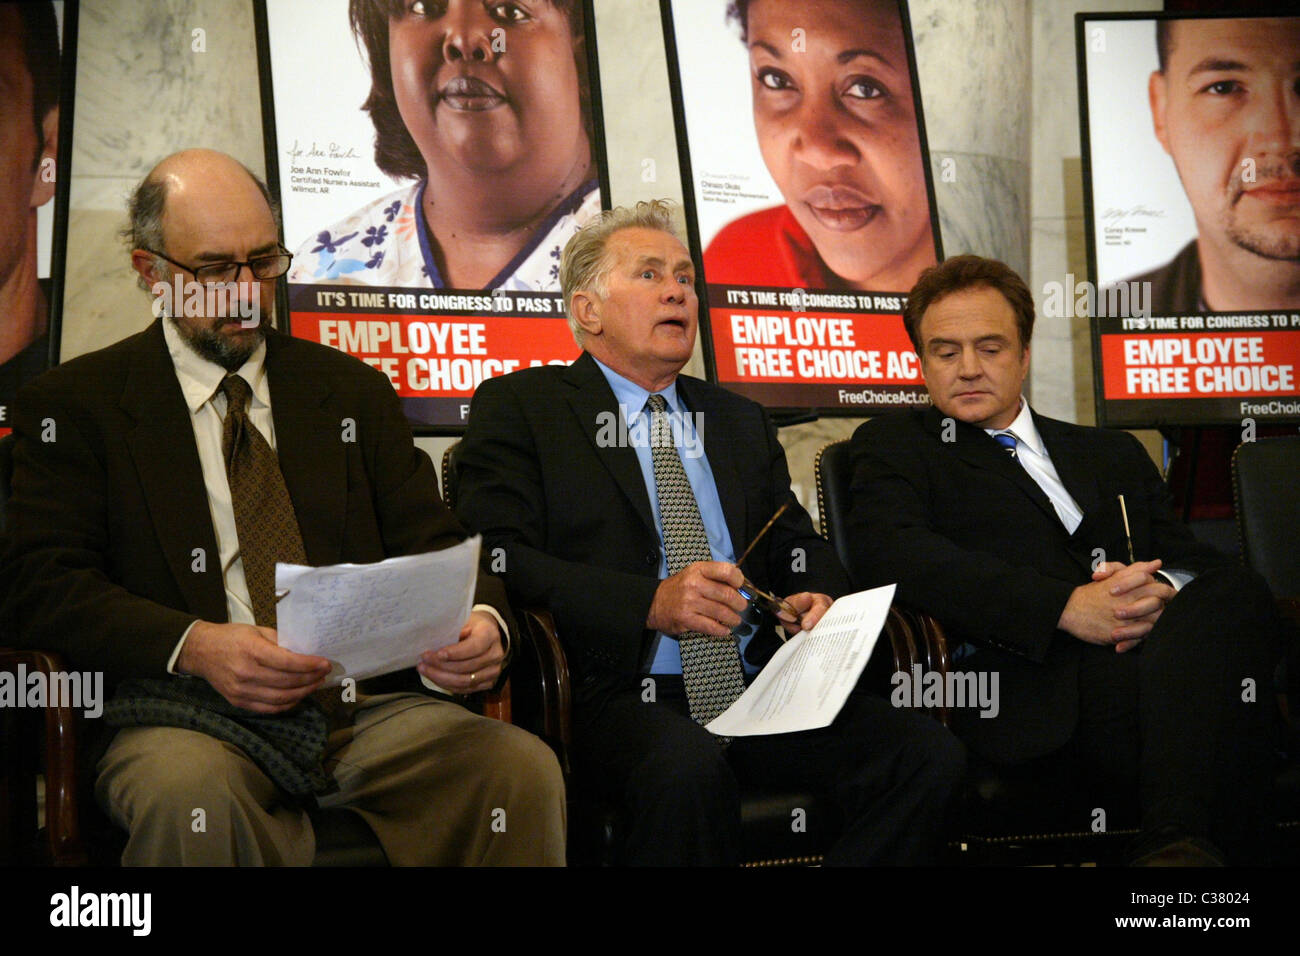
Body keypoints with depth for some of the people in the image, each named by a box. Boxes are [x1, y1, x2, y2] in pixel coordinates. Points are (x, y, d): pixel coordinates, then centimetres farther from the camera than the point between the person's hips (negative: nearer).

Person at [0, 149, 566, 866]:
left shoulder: (352, 389, 19)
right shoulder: (73, 403, 9)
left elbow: (432, 544, 15)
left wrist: (480, 618, -10)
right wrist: (194, 645, -19)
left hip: (367, 705, 3)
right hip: (191, 718, -3)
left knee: (523, 768, -26)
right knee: (188, 793, -39)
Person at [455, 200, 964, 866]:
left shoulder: (742, 423, 26)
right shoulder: (519, 407, 7)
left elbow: (800, 547, 24)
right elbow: (496, 560, -6)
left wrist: (816, 598, -1)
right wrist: (651, 603, -18)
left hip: (759, 689, 5)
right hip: (619, 697, -5)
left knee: (929, 755, -20)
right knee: (687, 767, -39)